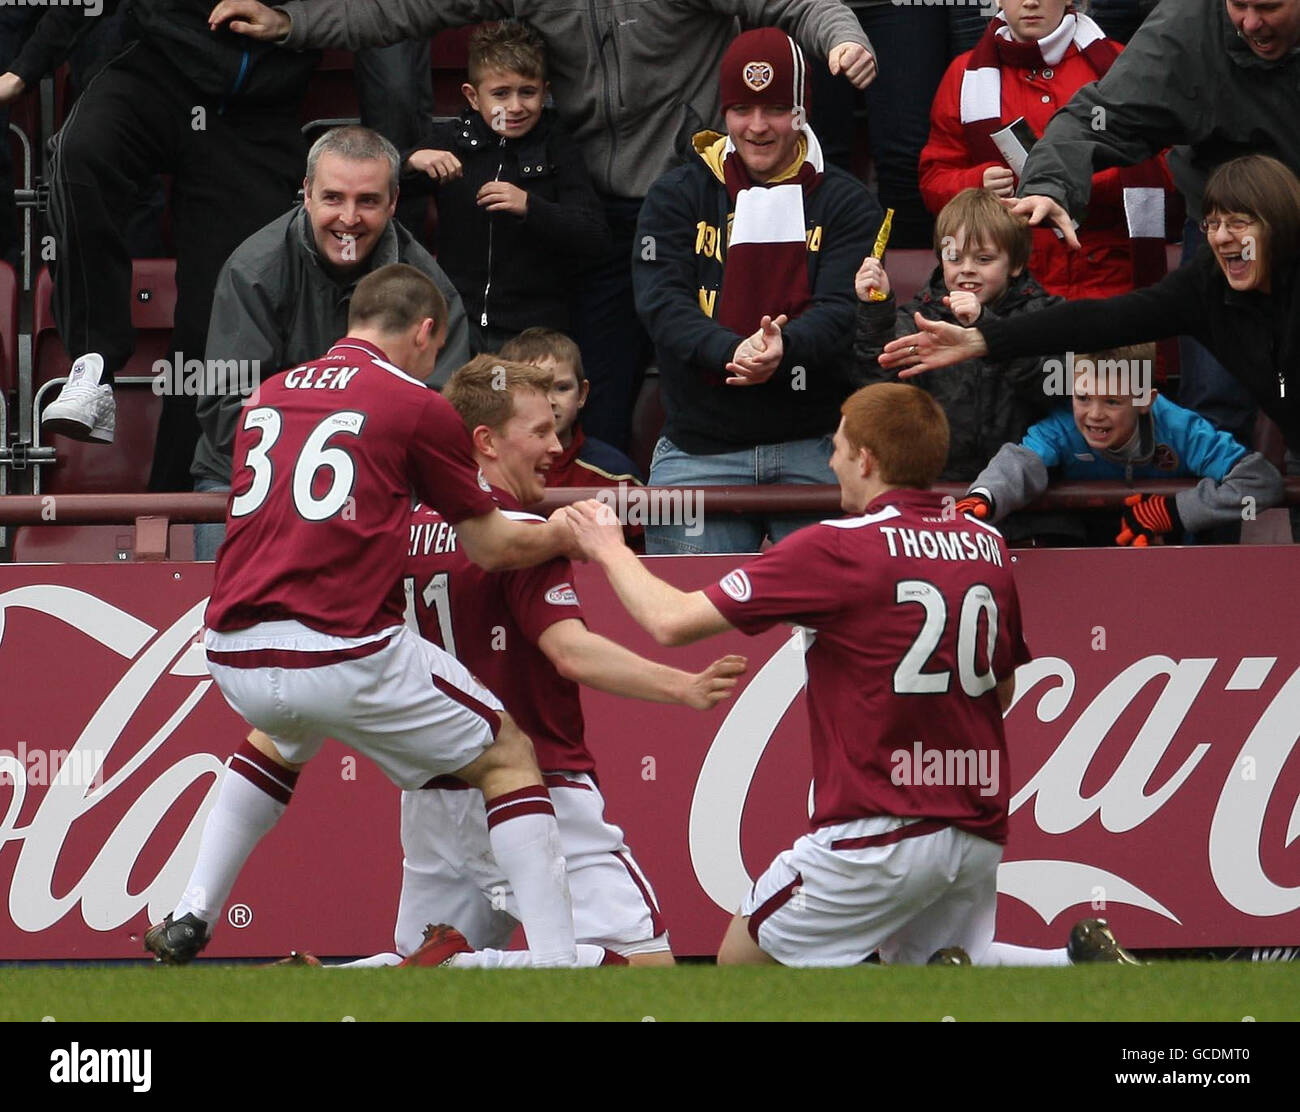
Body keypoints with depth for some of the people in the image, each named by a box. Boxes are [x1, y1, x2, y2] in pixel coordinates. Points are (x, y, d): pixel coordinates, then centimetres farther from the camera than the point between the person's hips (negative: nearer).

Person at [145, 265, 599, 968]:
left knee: (279, 739, 39)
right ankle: (555, 959, -1)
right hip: (344, 653, -5)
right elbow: (491, 547, 10)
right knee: (507, 759, 12)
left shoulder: (266, 399, 18)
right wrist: (570, 533, 29)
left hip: (232, 657, 5)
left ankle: (189, 920, 30)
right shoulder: (419, 408, 2)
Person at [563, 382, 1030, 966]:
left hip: (884, 829, -6)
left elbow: (671, 621, -8)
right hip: (980, 832, 6)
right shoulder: (987, 545, 8)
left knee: (741, 959, 7)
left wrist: (611, 550, 11)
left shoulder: (836, 548, -11)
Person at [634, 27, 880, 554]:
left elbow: (842, 310, -7)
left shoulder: (845, 203, 6)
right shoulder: (676, 197, 7)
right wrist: (731, 351, -25)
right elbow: (661, 304, -6)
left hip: (816, 448, 0)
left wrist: (783, 348, -29)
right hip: (701, 447, 0)